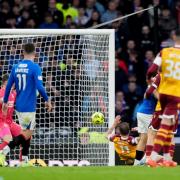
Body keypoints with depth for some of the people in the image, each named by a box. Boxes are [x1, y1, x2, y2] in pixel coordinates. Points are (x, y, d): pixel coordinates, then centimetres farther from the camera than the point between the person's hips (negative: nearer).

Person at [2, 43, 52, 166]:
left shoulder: (16, 67, 6)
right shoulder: (35, 68, -12)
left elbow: (8, 86, 9)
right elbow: (39, 87, -18)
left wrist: (5, 102, 19)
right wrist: (47, 100, -5)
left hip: (19, 105, 7)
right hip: (29, 106, -7)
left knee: (27, 132, 17)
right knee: (28, 132, -3)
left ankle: (25, 160, 18)